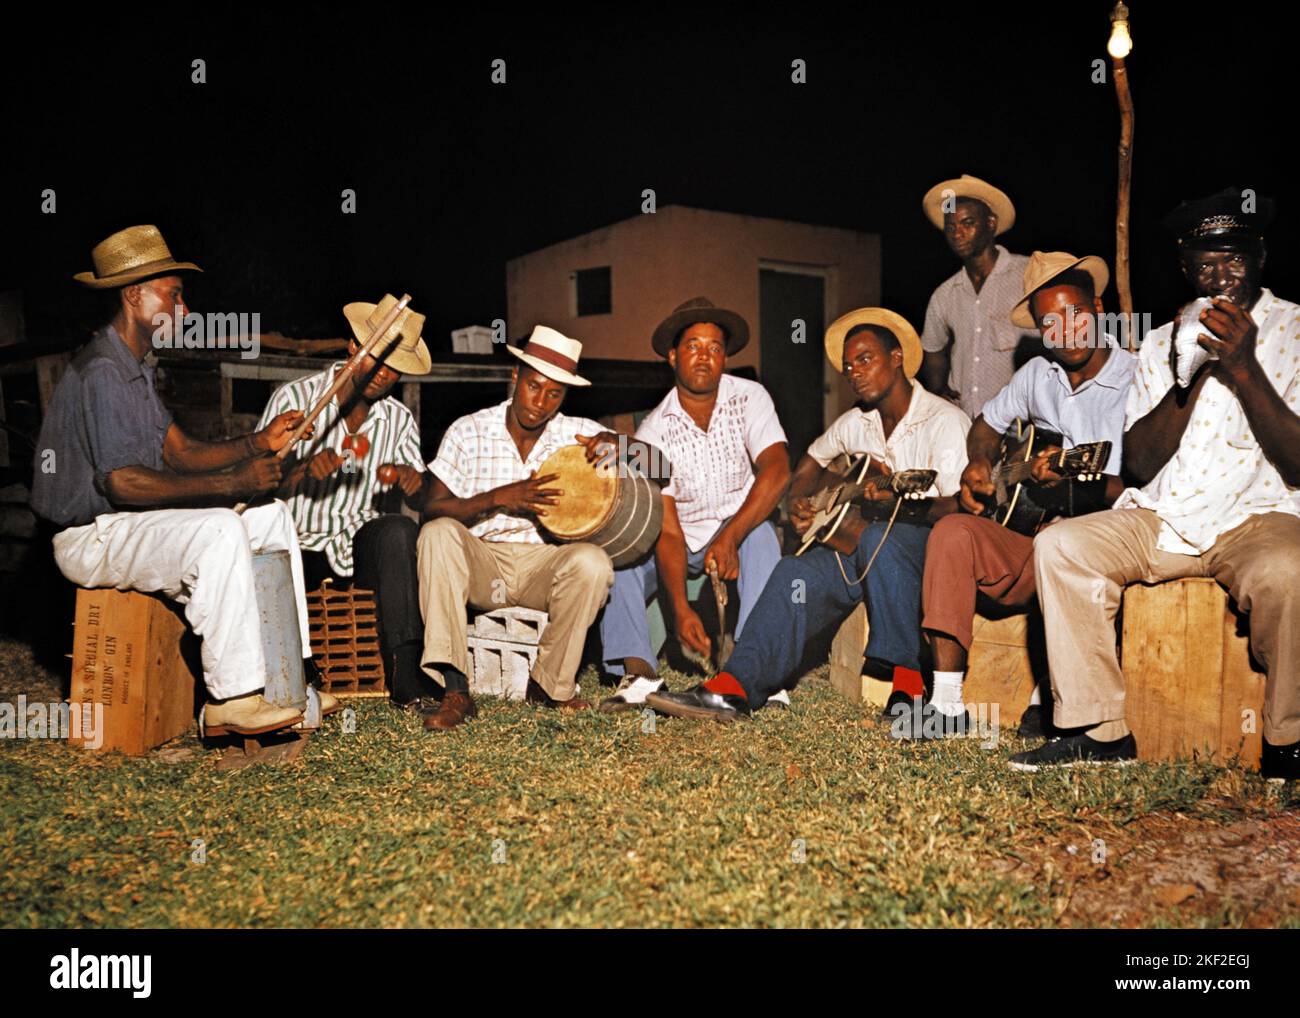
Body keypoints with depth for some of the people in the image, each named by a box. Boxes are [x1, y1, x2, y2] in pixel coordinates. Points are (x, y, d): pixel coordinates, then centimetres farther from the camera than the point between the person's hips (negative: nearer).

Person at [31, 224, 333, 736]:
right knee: (219, 529, -33)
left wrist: (258, 443, -4)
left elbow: (181, 452, 10)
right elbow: (123, 482, -27)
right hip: (92, 537, -10)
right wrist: (230, 483, -27)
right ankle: (232, 699, -27)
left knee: (272, 516, 5)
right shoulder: (100, 372, -18)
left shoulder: (134, 370, 15)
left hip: (132, 523, 10)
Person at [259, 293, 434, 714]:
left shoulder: (399, 419, 9)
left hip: (360, 543, 2)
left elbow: (426, 503, 6)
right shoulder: (294, 398, -1)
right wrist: (305, 470, -29)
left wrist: (413, 481, -19)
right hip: (298, 542, -2)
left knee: (398, 530, -32)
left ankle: (405, 671, -32)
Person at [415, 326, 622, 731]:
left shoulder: (578, 433, 3)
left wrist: (614, 442, -17)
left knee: (592, 562, -31)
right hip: (480, 562, 0)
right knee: (438, 534, -32)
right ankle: (455, 690, -32)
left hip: (544, 562, 1)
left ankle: (549, 684, -9)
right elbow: (432, 509, -7)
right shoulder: (469, 432, -1)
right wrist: (497, 498, -22)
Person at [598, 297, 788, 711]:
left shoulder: (749, 398, -11)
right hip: (682, 540, 1)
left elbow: (776, 471, -25)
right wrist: (680, 608, -33)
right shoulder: (653, 431, -12)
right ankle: (638, 673, -34)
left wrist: (729, 537, -38)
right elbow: (666, 529, -20)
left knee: (761, 534, -34)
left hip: (741, 524, -1)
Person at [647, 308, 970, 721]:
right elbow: (813, 459, 30)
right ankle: (734, 687, -31)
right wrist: (798, 502, 11)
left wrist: (898, 505, -27)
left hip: (931, 542, -5)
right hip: (866, 546, 5)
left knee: (879, 539, -39)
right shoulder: (856, 423, 12)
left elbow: (959, 509, -18)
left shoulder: (946, 420, -9)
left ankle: (904, 677, -34)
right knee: (797, 571, -22)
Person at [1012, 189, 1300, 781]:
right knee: (1059, 545, -18)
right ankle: (1100, 730, -13)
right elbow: (1140, 464, 2)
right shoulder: (1162, 344, 13)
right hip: (1164, 520, 4)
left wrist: (1244, 370, -17)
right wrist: (1189, 376, -10)